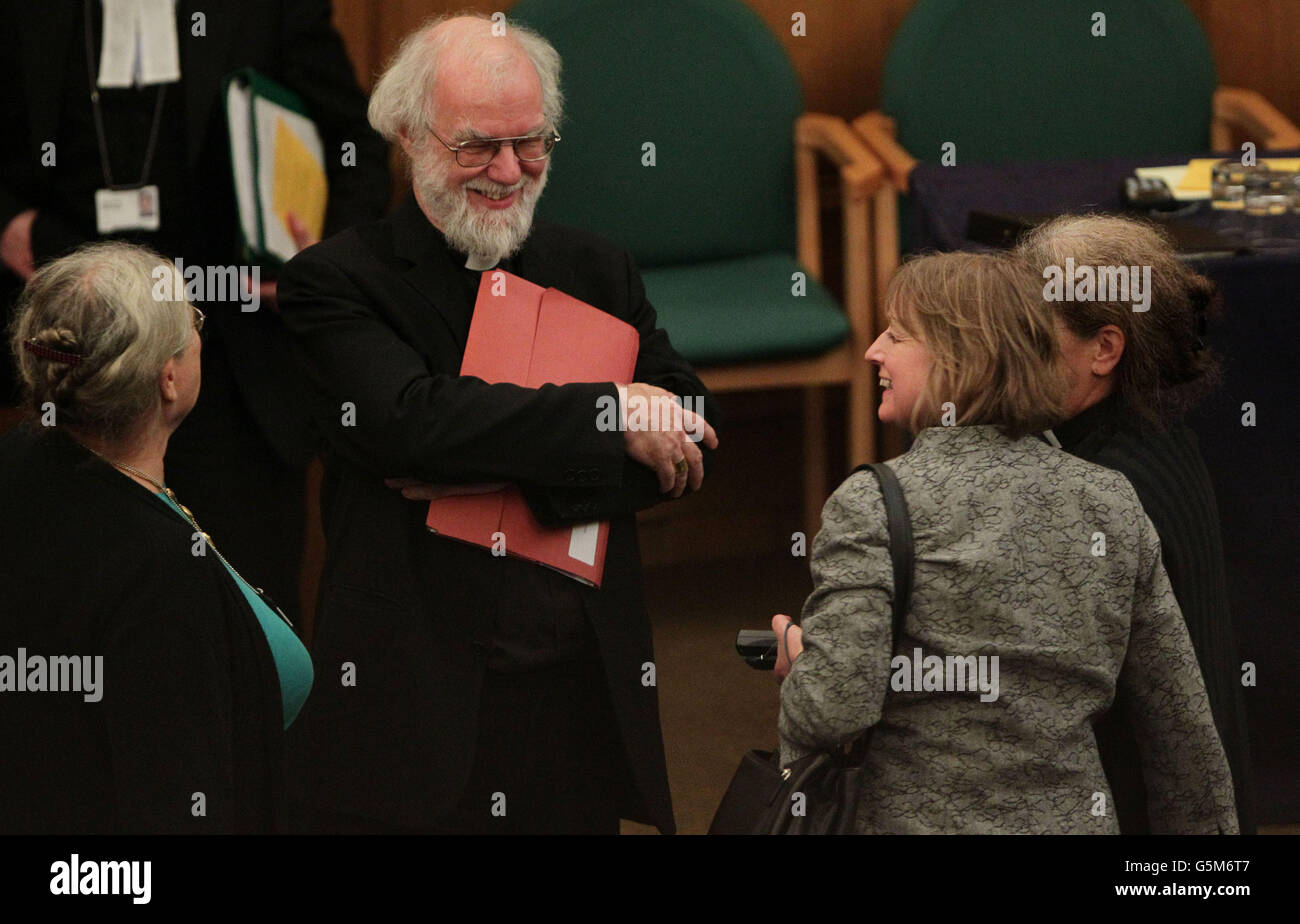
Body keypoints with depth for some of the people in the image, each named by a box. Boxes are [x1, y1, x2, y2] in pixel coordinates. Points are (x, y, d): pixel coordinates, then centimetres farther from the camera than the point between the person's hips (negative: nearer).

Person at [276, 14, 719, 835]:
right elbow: (410, 422, -19)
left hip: (584, 701, 4)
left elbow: (689, 439, 2)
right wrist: (612, 414, -15)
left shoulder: (596, 272, 13)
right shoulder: (336, 282, -2)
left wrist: (511, 473, -12)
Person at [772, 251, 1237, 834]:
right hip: (1077, 819, 5)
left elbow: (838, 706, -20)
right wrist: (1208, 825, 18)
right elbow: (1181, 721, 7)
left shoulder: (871, 506, -11)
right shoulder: (1112, 503, 3)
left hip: (919, 820, -5)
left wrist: (795, 664, 1)